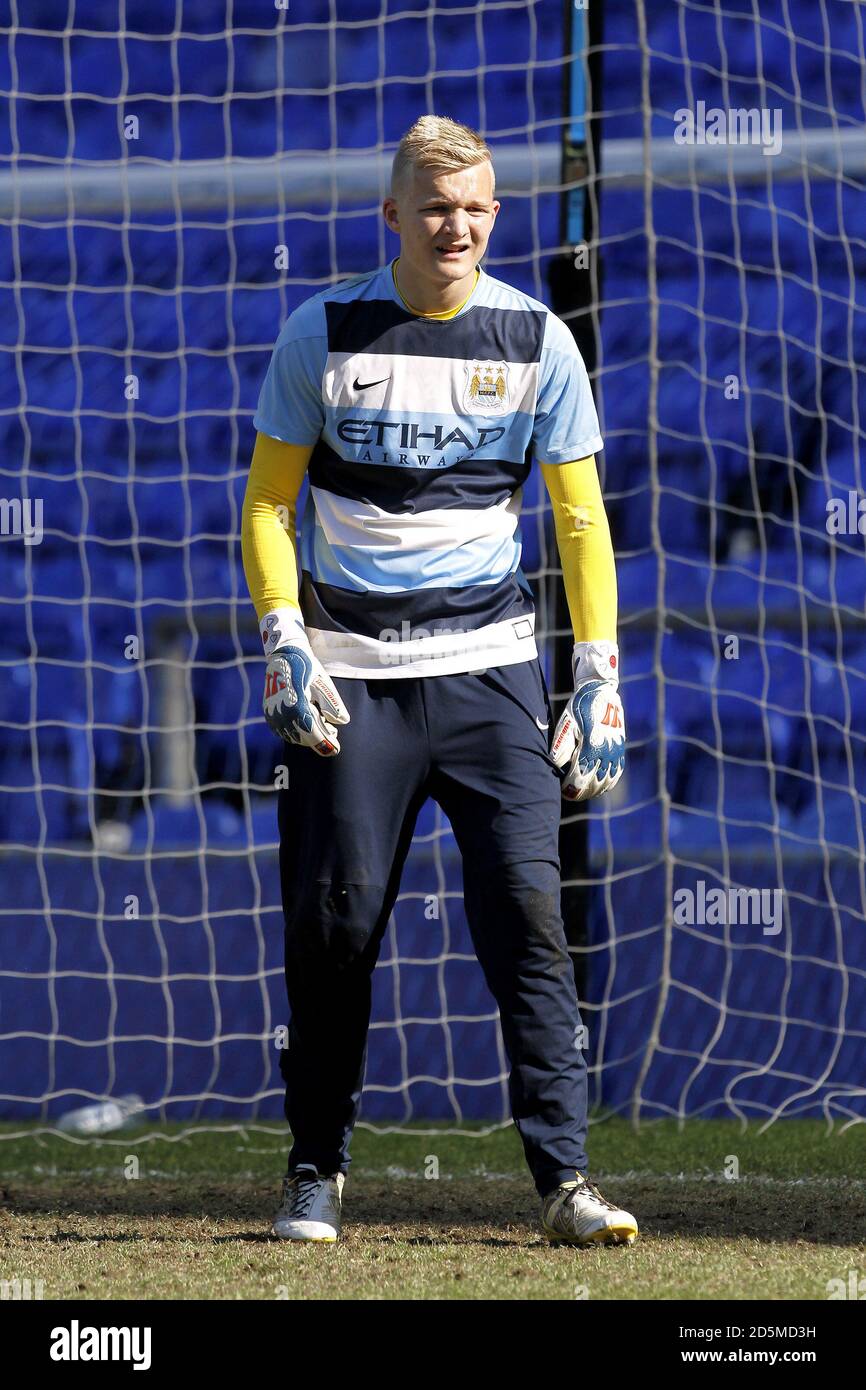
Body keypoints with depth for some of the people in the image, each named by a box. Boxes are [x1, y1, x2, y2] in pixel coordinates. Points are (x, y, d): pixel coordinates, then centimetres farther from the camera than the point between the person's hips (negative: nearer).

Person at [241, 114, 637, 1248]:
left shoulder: (535, 339, 3)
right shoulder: (323, 335, 1)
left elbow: (582, 518, 6)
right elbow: (268, 501, 5)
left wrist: (600, 675, -1)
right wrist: (285, 643, -8)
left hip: (488, 664, 0)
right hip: (351, 672, 0)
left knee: (528, 909, -10)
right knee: (335, 920, -1)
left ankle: (565, 1178, -11)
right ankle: (317, 1173, 13)